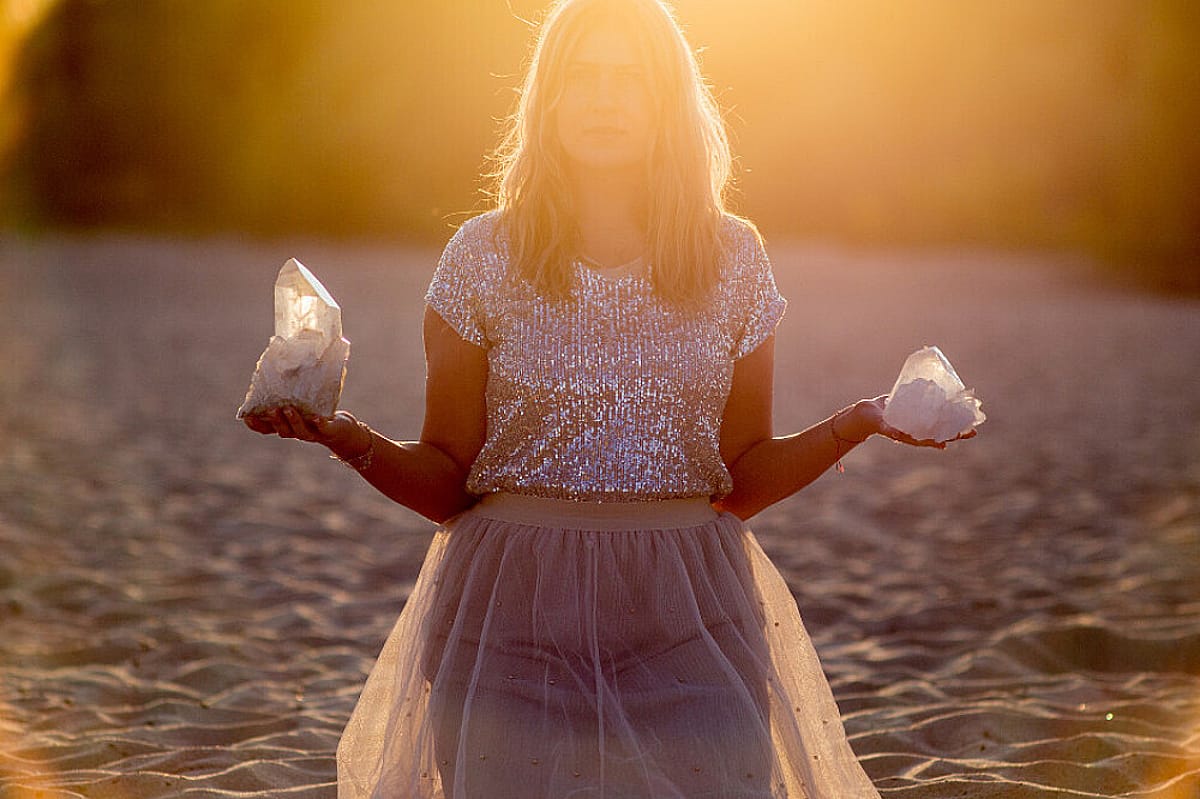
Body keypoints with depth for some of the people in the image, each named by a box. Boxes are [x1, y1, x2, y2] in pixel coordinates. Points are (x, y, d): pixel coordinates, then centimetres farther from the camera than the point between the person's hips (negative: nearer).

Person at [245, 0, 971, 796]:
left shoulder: (732, 256, 5)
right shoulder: (484, 256, 0)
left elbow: (745, 475, 8)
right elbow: (448, 483, 1)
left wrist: (851, 426, -7)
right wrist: (350, 437, -16)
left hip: (687, 622, 1)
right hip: (515, 615, -1)